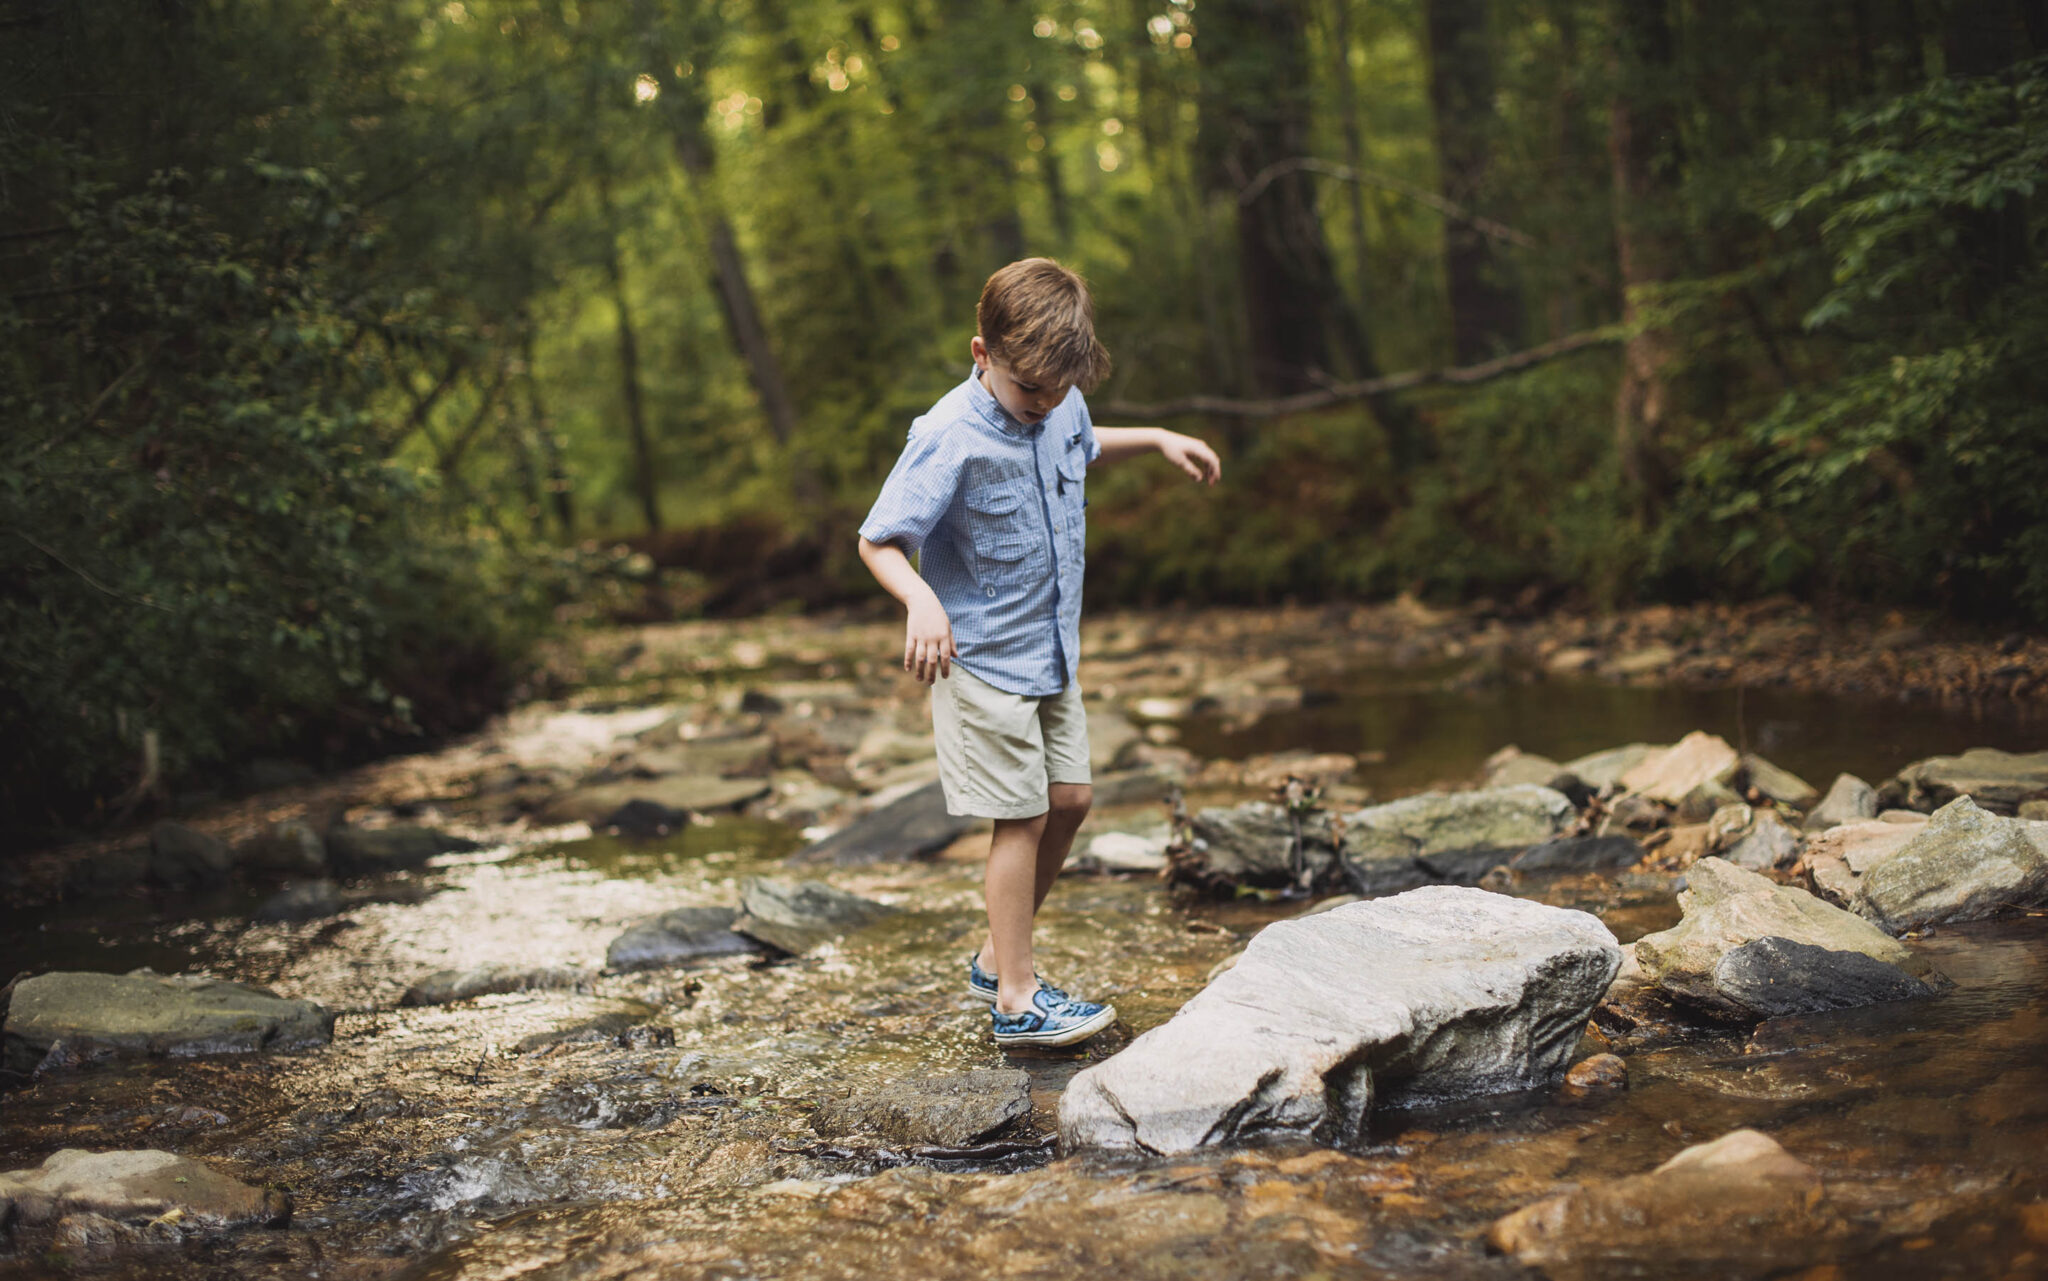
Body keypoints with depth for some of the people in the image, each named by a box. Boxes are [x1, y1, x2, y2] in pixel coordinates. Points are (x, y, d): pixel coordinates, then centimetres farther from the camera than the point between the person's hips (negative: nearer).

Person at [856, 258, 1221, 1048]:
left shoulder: (1060, 406, 0)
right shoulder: (950, 439, -23)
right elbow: (878, 542, -21)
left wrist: (1157, 440, 14)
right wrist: (921, 600, -39)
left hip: (1051, 650, 8)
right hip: (984, 659, -8)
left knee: (1069, 801, 11)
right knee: (1022, 817, -4)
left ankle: (998, 958, 27)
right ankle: (1017, 1002, 6)